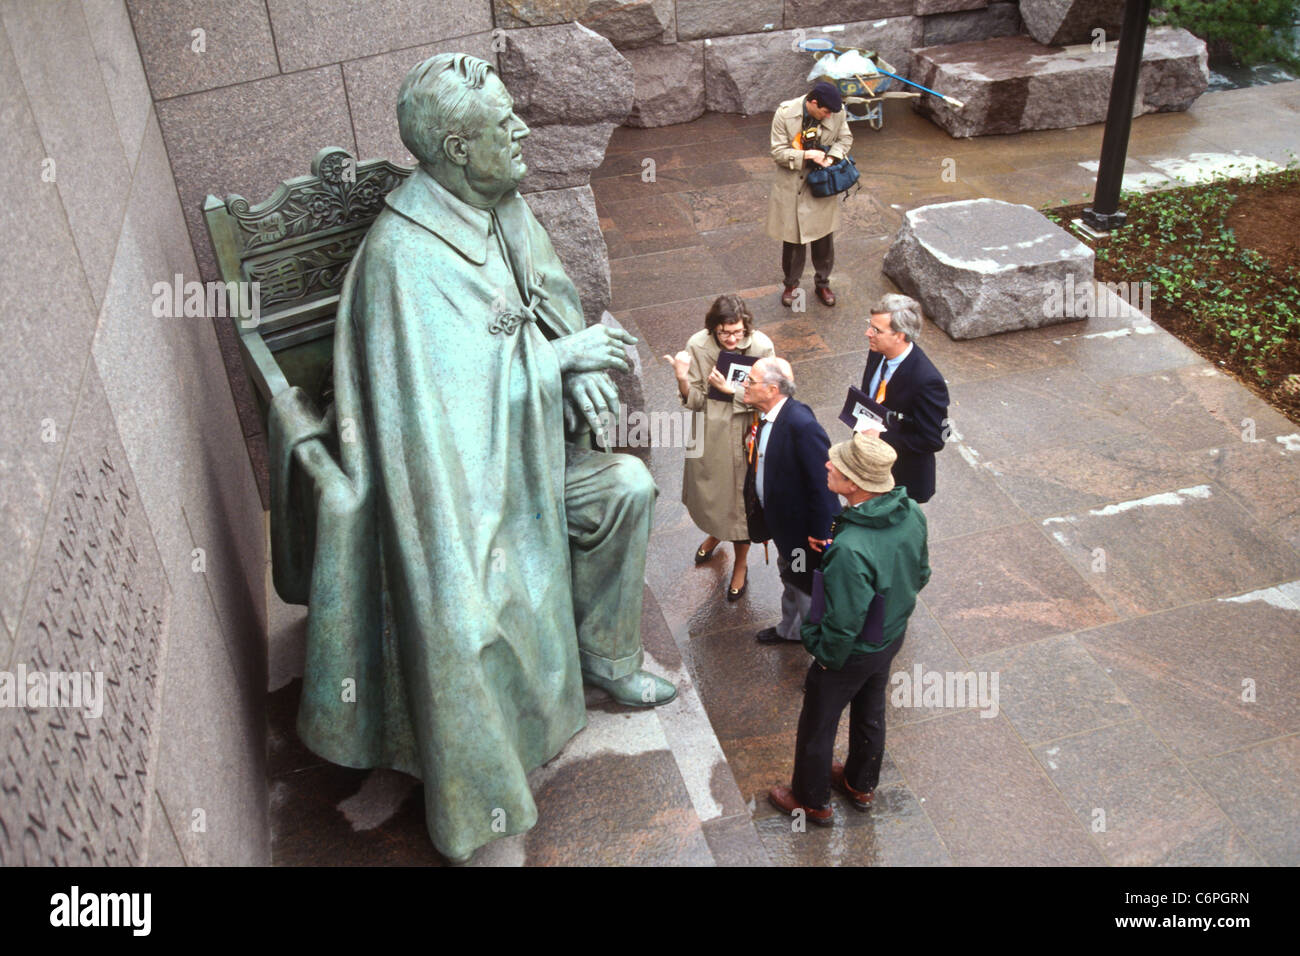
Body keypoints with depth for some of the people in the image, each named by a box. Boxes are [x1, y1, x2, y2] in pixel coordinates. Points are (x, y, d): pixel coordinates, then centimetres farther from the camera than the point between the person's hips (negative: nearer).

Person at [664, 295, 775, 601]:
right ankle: (715, 533, 59)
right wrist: (682, 378, -34)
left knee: (741, 495, 13)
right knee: (710, 489, 23)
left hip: (745, 435, -2)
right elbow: (695, 401, -14)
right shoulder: (698, 346, -17)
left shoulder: (761, 346, -20)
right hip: (710, 435, 2)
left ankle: (741, 562, 37)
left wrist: (731, 390, -28)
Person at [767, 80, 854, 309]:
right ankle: (791, 283, 30)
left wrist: (832, 156, -14)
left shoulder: (837, 112, -12)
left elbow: (845, 138, 4)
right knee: (793, 237, 9)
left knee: (824, 236, 13)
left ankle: (822, 283, 33)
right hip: (792, 185, -2)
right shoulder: (785, 114, -20)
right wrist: (807, 155, -25)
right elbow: (778, 152, -15)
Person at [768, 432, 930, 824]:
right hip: (892, 636, 7)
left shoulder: (851, 550, -42)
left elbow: (843, 623, -31)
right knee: (870, 713, 30)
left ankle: (811, 800, 43)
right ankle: (861, 785, 55)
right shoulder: (912, 513, -18)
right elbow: (920, 575, -1)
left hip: (850, 652, -7)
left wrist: (825, 655, -12)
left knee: (817, 725, 19)